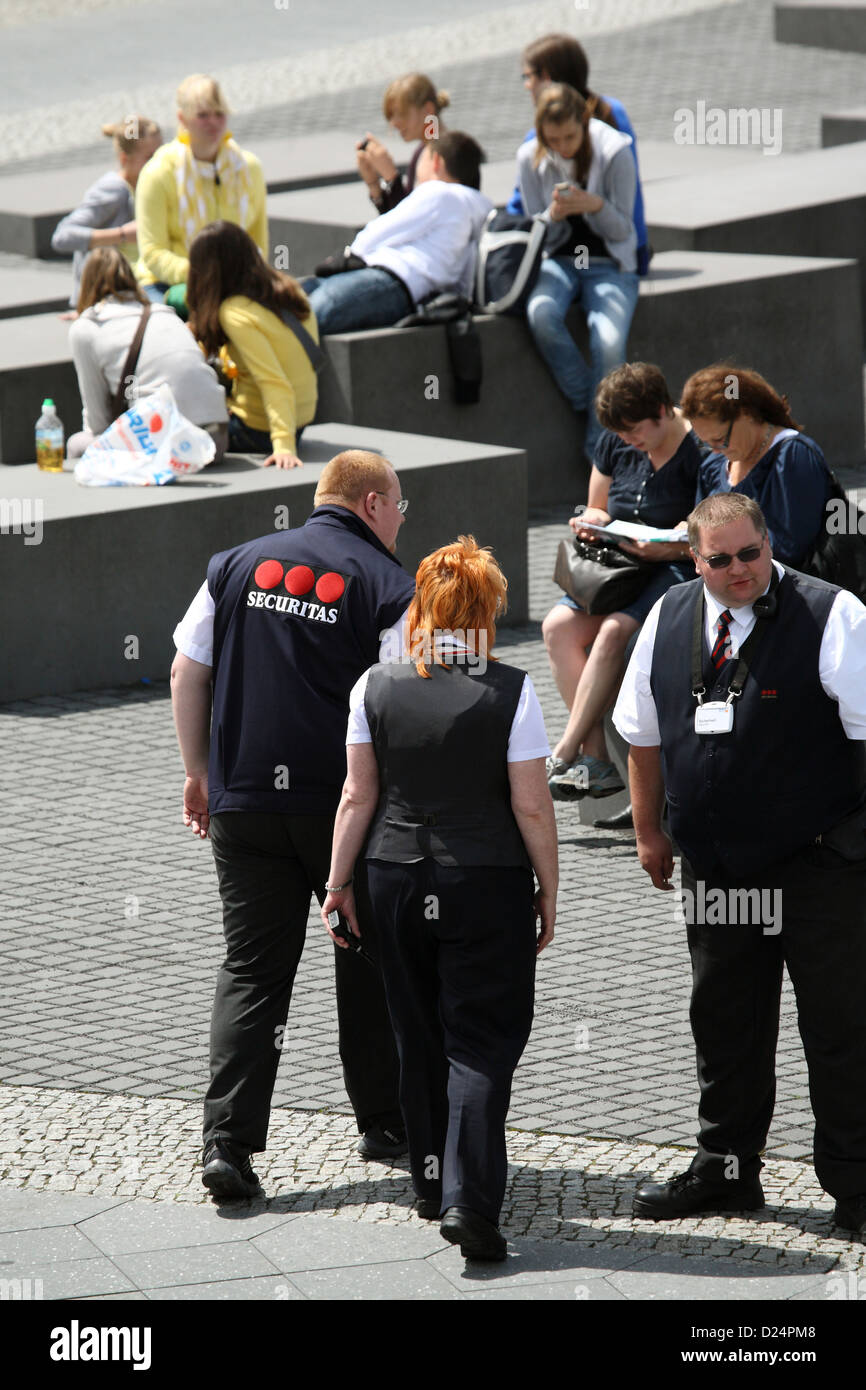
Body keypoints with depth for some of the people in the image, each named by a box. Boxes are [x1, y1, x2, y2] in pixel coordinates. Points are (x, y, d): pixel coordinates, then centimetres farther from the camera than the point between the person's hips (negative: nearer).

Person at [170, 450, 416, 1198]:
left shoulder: (236, 566, 7)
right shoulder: (387, 585, -6)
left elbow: (187, 673, 8)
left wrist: (199, 772, 16)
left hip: (243, 801, 3)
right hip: (344, 803, -3)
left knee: (251, 968, 5)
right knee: (370, 966, 14)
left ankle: (227, 1140, -6)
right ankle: (384, 1122, 23)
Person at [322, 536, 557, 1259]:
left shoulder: (376, 687, -2)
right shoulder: (510, 691, -12)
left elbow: (359, 797, 3)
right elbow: (532, 806, -9)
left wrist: (339, 882, 12)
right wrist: (549, 893, 1)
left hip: (397, 879, 3)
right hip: (488, 885, -3)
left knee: (420, 1037, 17)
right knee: (482, 1039, 1)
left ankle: (432, 1182, 28)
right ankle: (469, 1199, -11)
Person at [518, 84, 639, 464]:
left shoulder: (615, 153, -10)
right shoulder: (530, 158, -2)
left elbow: (622, 229, -5)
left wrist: (595, 205, -26)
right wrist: (555, 215, -20)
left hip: (610, 265, -2)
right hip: (558, 261, 2)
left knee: (609, 344, -30)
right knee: (540, 315, -34)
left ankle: (599, 448, -14)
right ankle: (588, 406, -16)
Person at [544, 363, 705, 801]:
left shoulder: (700, 451, -12)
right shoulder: (615, 444, 8)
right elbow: (596, 509, 21)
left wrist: (670, 548, -29)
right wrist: (594, 522, -3)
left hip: (680, 571, -7)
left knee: (615, 630, -32)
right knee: (558, 626, -19)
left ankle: (564, 756, -25)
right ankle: (596, 759, -23)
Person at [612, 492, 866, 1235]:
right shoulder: (669, 619, 5)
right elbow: (643, 733, 16)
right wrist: (649, 831, 18)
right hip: (716, 869, 5)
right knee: (724, 1025, 14)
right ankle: (726, 1168, 28)